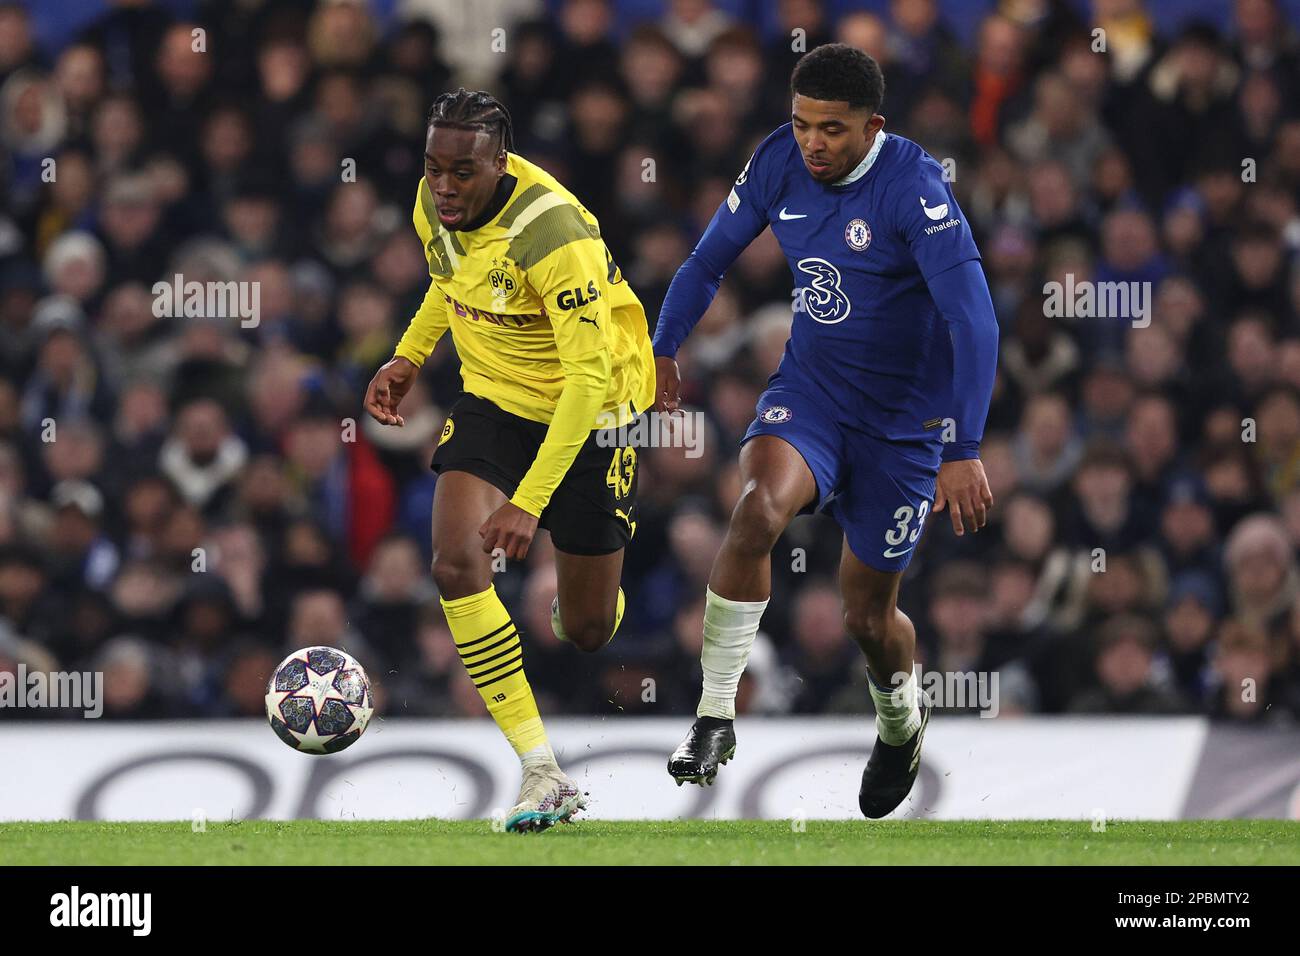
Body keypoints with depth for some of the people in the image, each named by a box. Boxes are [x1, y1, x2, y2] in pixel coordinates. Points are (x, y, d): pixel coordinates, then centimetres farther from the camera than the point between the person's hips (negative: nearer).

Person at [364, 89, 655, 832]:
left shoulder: (554, 235, -32)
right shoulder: (437, 205, -10)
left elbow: (590, 375, -34)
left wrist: (528, 502, -38)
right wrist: (410, 357, 8)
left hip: (589, 412, -5)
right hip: (493, 401, 5)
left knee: (587, 630, 4)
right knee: (456, 563, -21)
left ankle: (581, 600, 48)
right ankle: (543, 772, -18)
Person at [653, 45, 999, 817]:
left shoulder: (914, 188, -24)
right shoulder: (779, 163, -8)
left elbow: (974, 321, -28)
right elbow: (711, 259, 10)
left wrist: (965, 451, -32)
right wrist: (663, 349, 6)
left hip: (903, 419, -3)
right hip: (810, 388, 3)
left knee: (868, 614, 6)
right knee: (759, 506, -29)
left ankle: (902, 717, 42)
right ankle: (715, 717, -23)